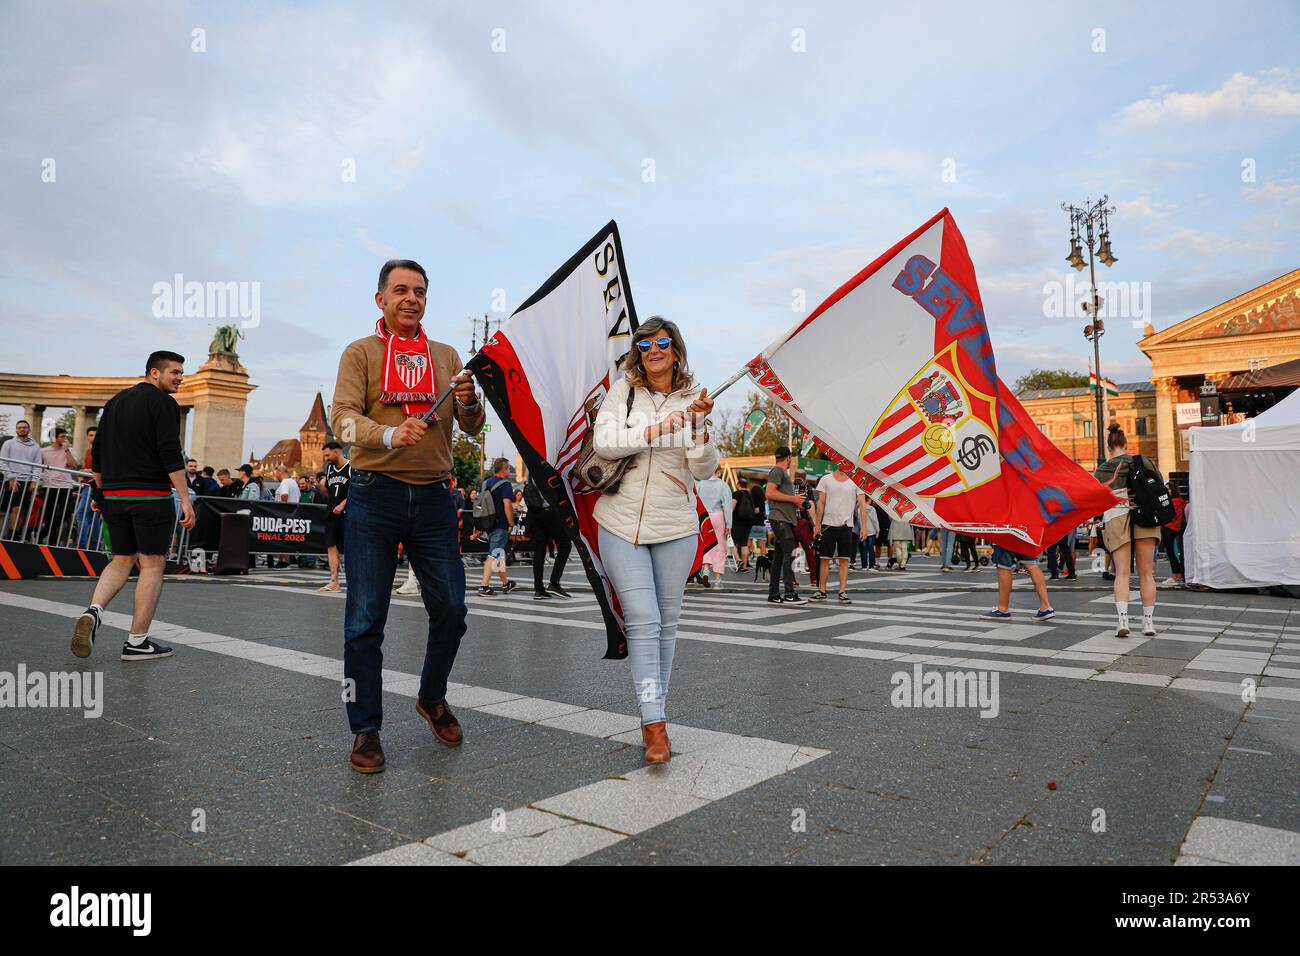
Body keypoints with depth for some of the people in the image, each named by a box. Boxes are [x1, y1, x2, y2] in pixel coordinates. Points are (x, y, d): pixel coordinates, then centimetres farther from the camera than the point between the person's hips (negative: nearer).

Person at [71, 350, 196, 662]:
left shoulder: (116, 401, 17)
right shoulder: (163, 403, -6)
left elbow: (98, 453, 19)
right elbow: (171, 454, -16)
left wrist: (102, 493, 25)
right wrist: (185, 499, -16)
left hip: (114, 496, 7)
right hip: (150, 496, -7)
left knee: (122, 559, 18)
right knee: (152, 564, 0)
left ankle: (94, 611, -6)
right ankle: (137, 642, 3)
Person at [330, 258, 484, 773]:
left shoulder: (446, 356, 14)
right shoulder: (361, 352, 5)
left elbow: (473, 428, 8)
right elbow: (343, 417, -10)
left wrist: (468, 402, -15)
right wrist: (391, 434, -29)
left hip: (433, 497, 3)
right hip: (375, 494, -3)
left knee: (450, 609, 6)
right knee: (366, 619, 1)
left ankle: (432, 699, 30)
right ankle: (365, 730, 14)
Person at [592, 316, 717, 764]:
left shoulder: (692, 399, 3)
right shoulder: (622, 391, 2)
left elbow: (704, 470, -2)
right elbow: (603, 441, -11)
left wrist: (699, 425, -19)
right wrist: (657, 430, -20)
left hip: (675, 527, 2)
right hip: (622, 524, -2)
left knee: (666, 622, 10)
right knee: (643, 620, -9)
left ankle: (653, 715, 27)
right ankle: (655, 726, -5)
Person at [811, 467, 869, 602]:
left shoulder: (855, 481, 4)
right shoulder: (826, 479, 5)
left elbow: (862, 505, 0)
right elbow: (821, 503, 5)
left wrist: (863, 527, -8)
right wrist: (817, 524, -1)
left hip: (846, 525, 0)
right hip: (828, 524, 0)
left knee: (844, 560, 0)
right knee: (824, 559, 3)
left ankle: (843, 592, 5)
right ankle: (822, 591, 12)